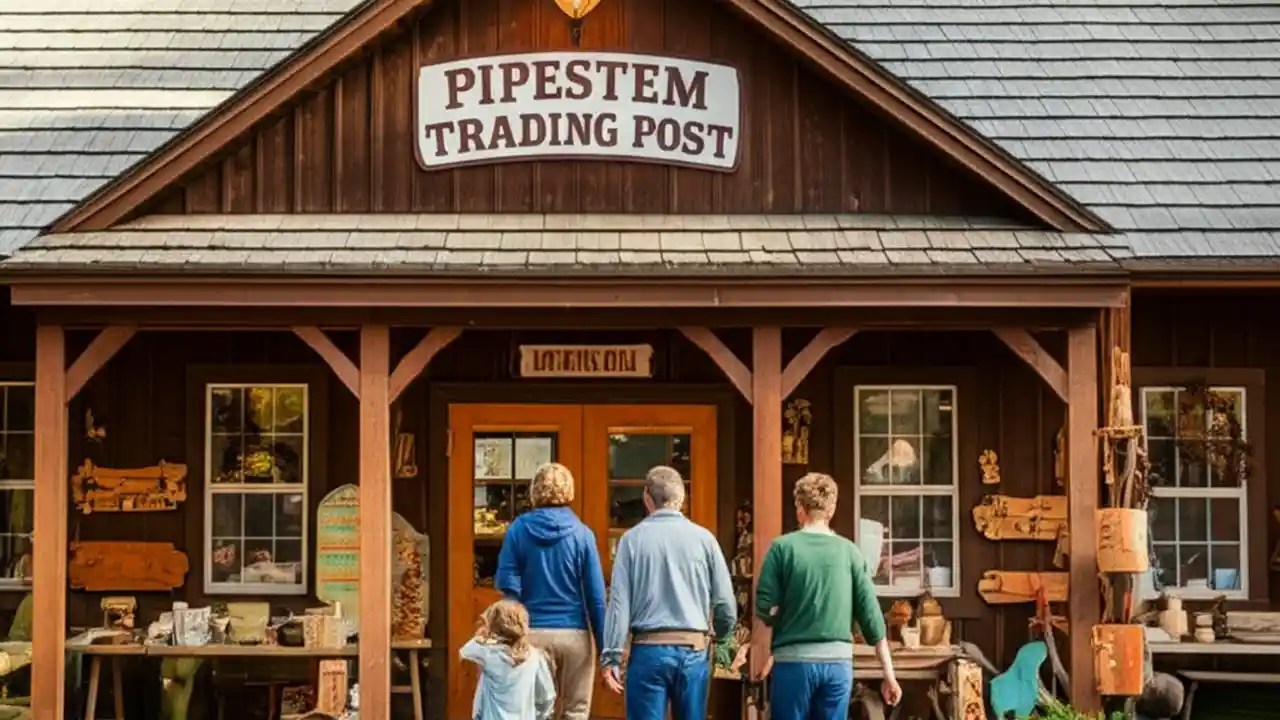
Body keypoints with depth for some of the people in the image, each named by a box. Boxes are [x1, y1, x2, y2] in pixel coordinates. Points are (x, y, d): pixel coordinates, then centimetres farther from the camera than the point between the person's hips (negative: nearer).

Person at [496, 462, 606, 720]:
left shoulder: (519, 529, 0)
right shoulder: (582, 533, -1)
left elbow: (507, 584, -4)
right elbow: (596, 595, -2)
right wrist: (605, 646, 3)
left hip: (533, 633, 1)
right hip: (574, 634, 0)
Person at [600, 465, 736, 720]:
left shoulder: (633, 539, -3)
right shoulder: (703, 538, 1)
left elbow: (620, 602, -5)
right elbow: (725, 602, 4)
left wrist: (611, 656, -1)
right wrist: (719, 637, 24)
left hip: (649, 649, -1)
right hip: (694, 651, 2)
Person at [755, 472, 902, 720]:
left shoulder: (783, 547, -3)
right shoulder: (849, 551, 5)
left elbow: (764, 609, -8)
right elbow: (871, 616, 3)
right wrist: (889, 674, 7)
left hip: (794, 660, -2)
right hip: (838, 660, 2)